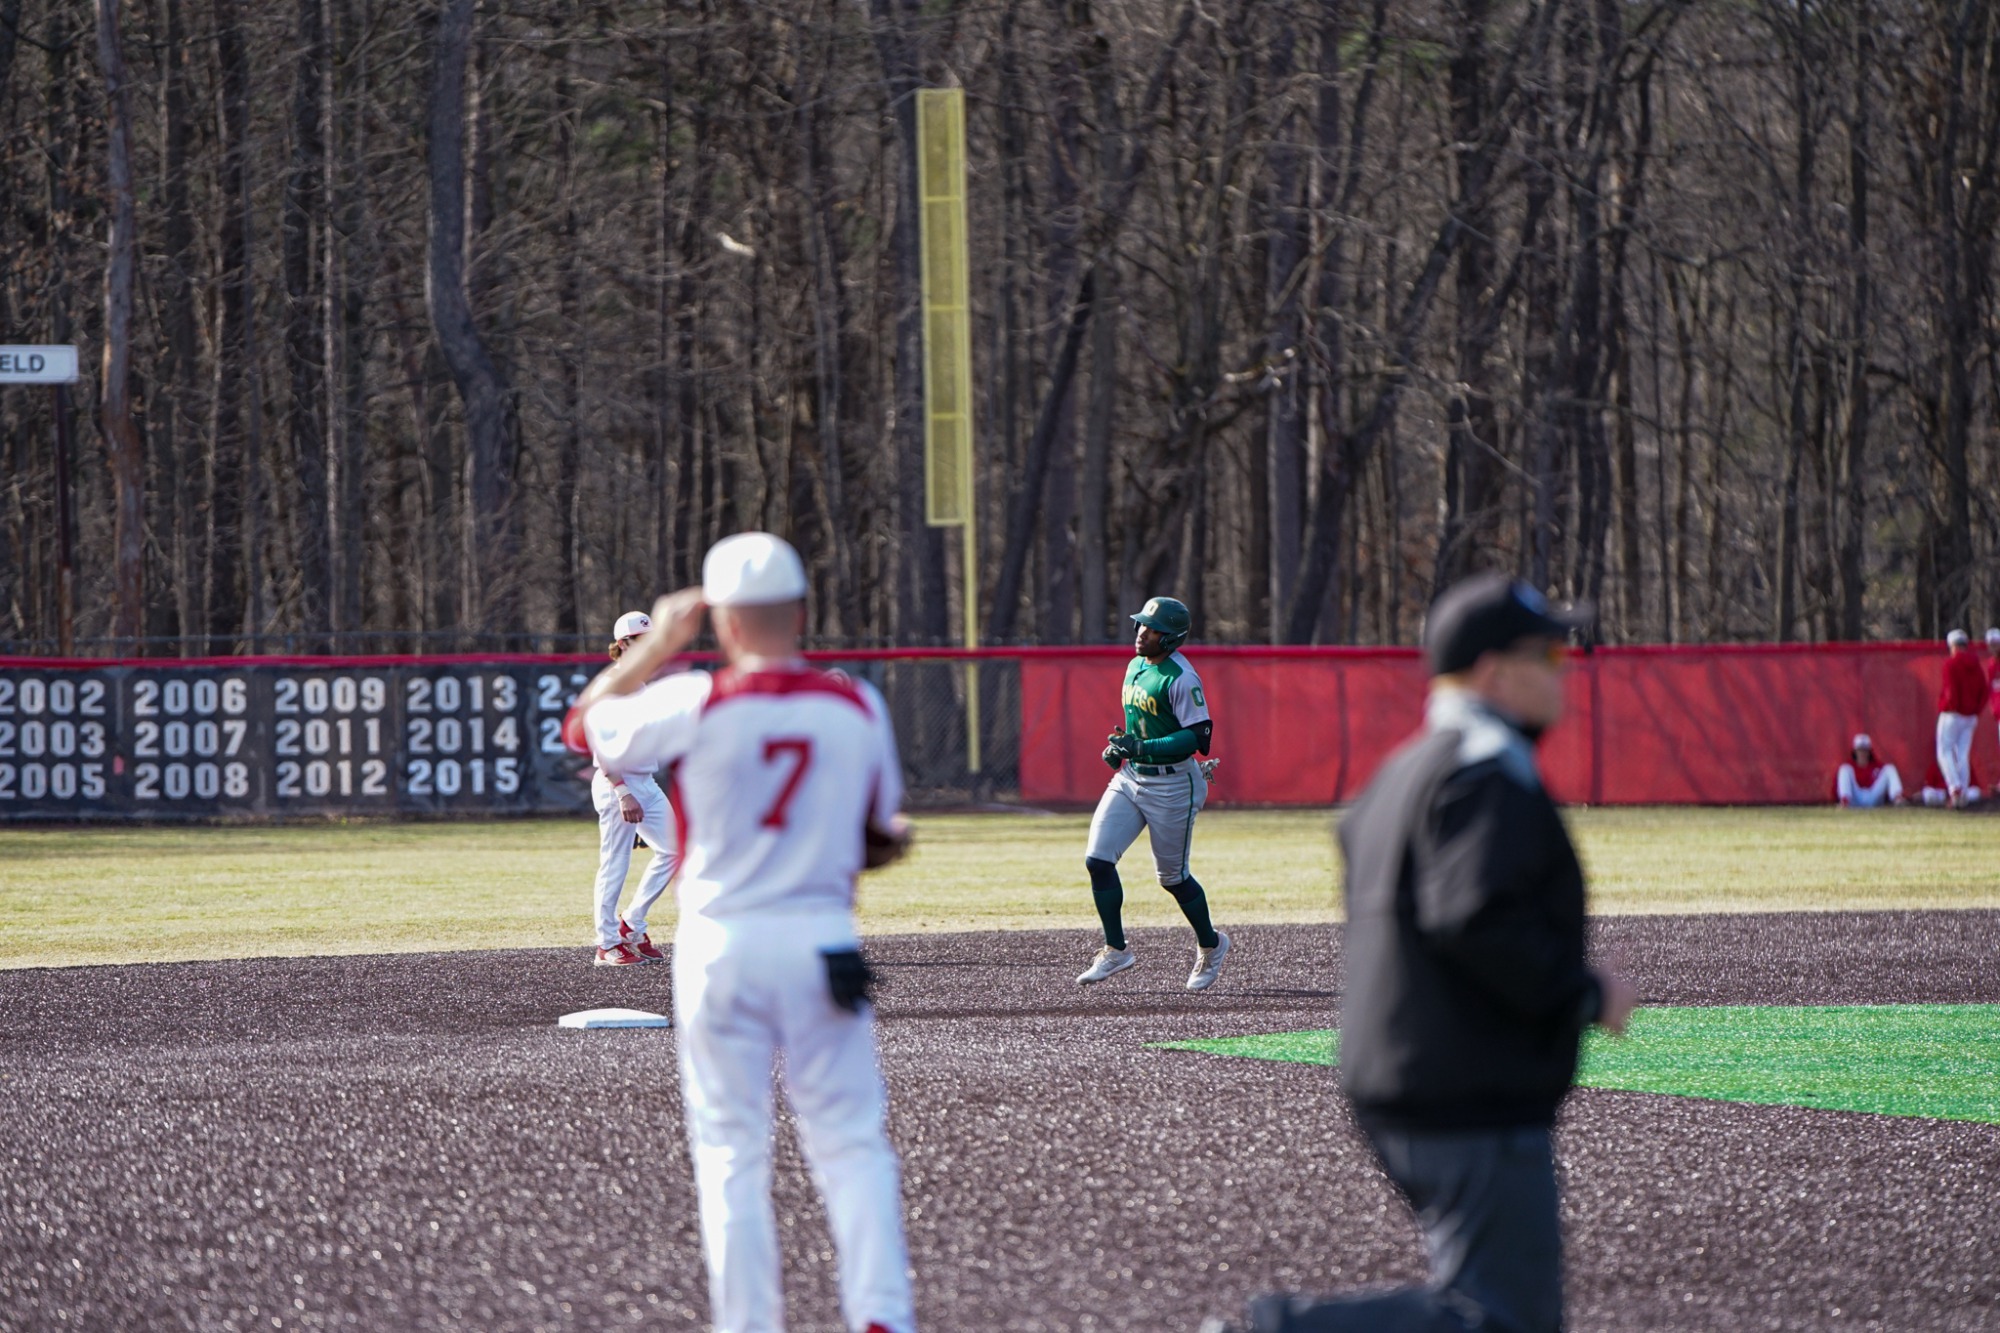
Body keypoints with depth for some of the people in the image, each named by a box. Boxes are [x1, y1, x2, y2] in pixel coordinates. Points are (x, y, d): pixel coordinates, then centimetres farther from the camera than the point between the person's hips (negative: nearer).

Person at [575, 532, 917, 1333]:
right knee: (852, 1144, 6)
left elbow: (587, 725, 8)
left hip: (721, 941, -2)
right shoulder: (859, 708, 0)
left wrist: (657, 645, 15)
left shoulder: (693, 703, -9)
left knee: (731, 1151, 5)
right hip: (824, 941, 2)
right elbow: (878, 840, 8)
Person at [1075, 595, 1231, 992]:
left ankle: (1211, 945, 29)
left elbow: (1200, 737, -23)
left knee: (1172, 877, 5)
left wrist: (1142, 747, -28)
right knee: (1097, 859, -6)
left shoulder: (1180, 679, -18)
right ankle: (1116, 950, 6)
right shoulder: (1135, 667, 8)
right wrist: (1119, 747, 3)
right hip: (1130, 778, 7)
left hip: (1172, 786, -7)